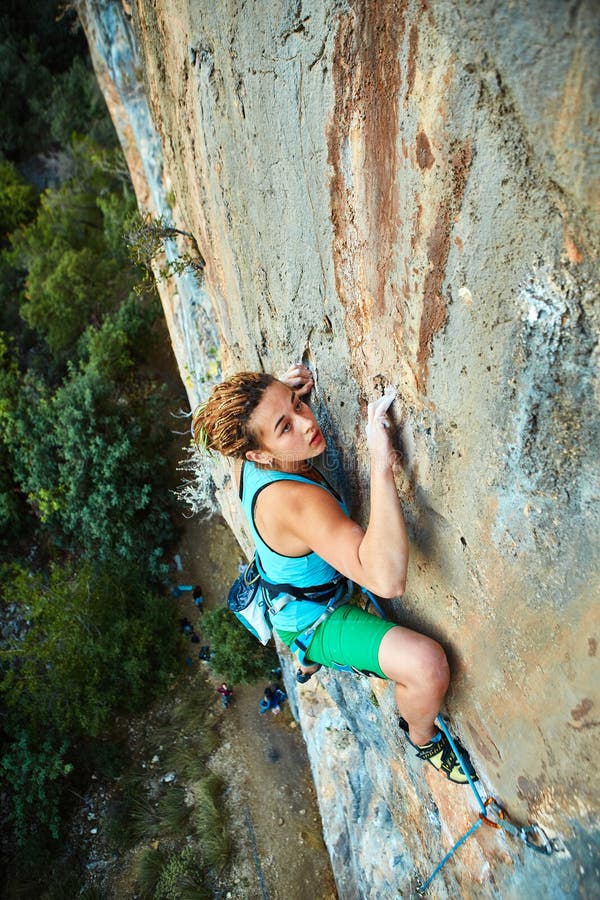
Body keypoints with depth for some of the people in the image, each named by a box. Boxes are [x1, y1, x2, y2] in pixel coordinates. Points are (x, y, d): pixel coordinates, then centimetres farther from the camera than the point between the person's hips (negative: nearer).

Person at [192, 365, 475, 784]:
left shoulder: (251, 460, -19)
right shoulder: (293, 500, -44)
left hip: (281, 588, 9)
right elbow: (387, 580, -53)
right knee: (427, 664, -27)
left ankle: (308, 660, 69)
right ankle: (422, 739, 10)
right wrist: (382, 465, -58)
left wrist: (290, 392, -13)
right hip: (313, 620, -9)